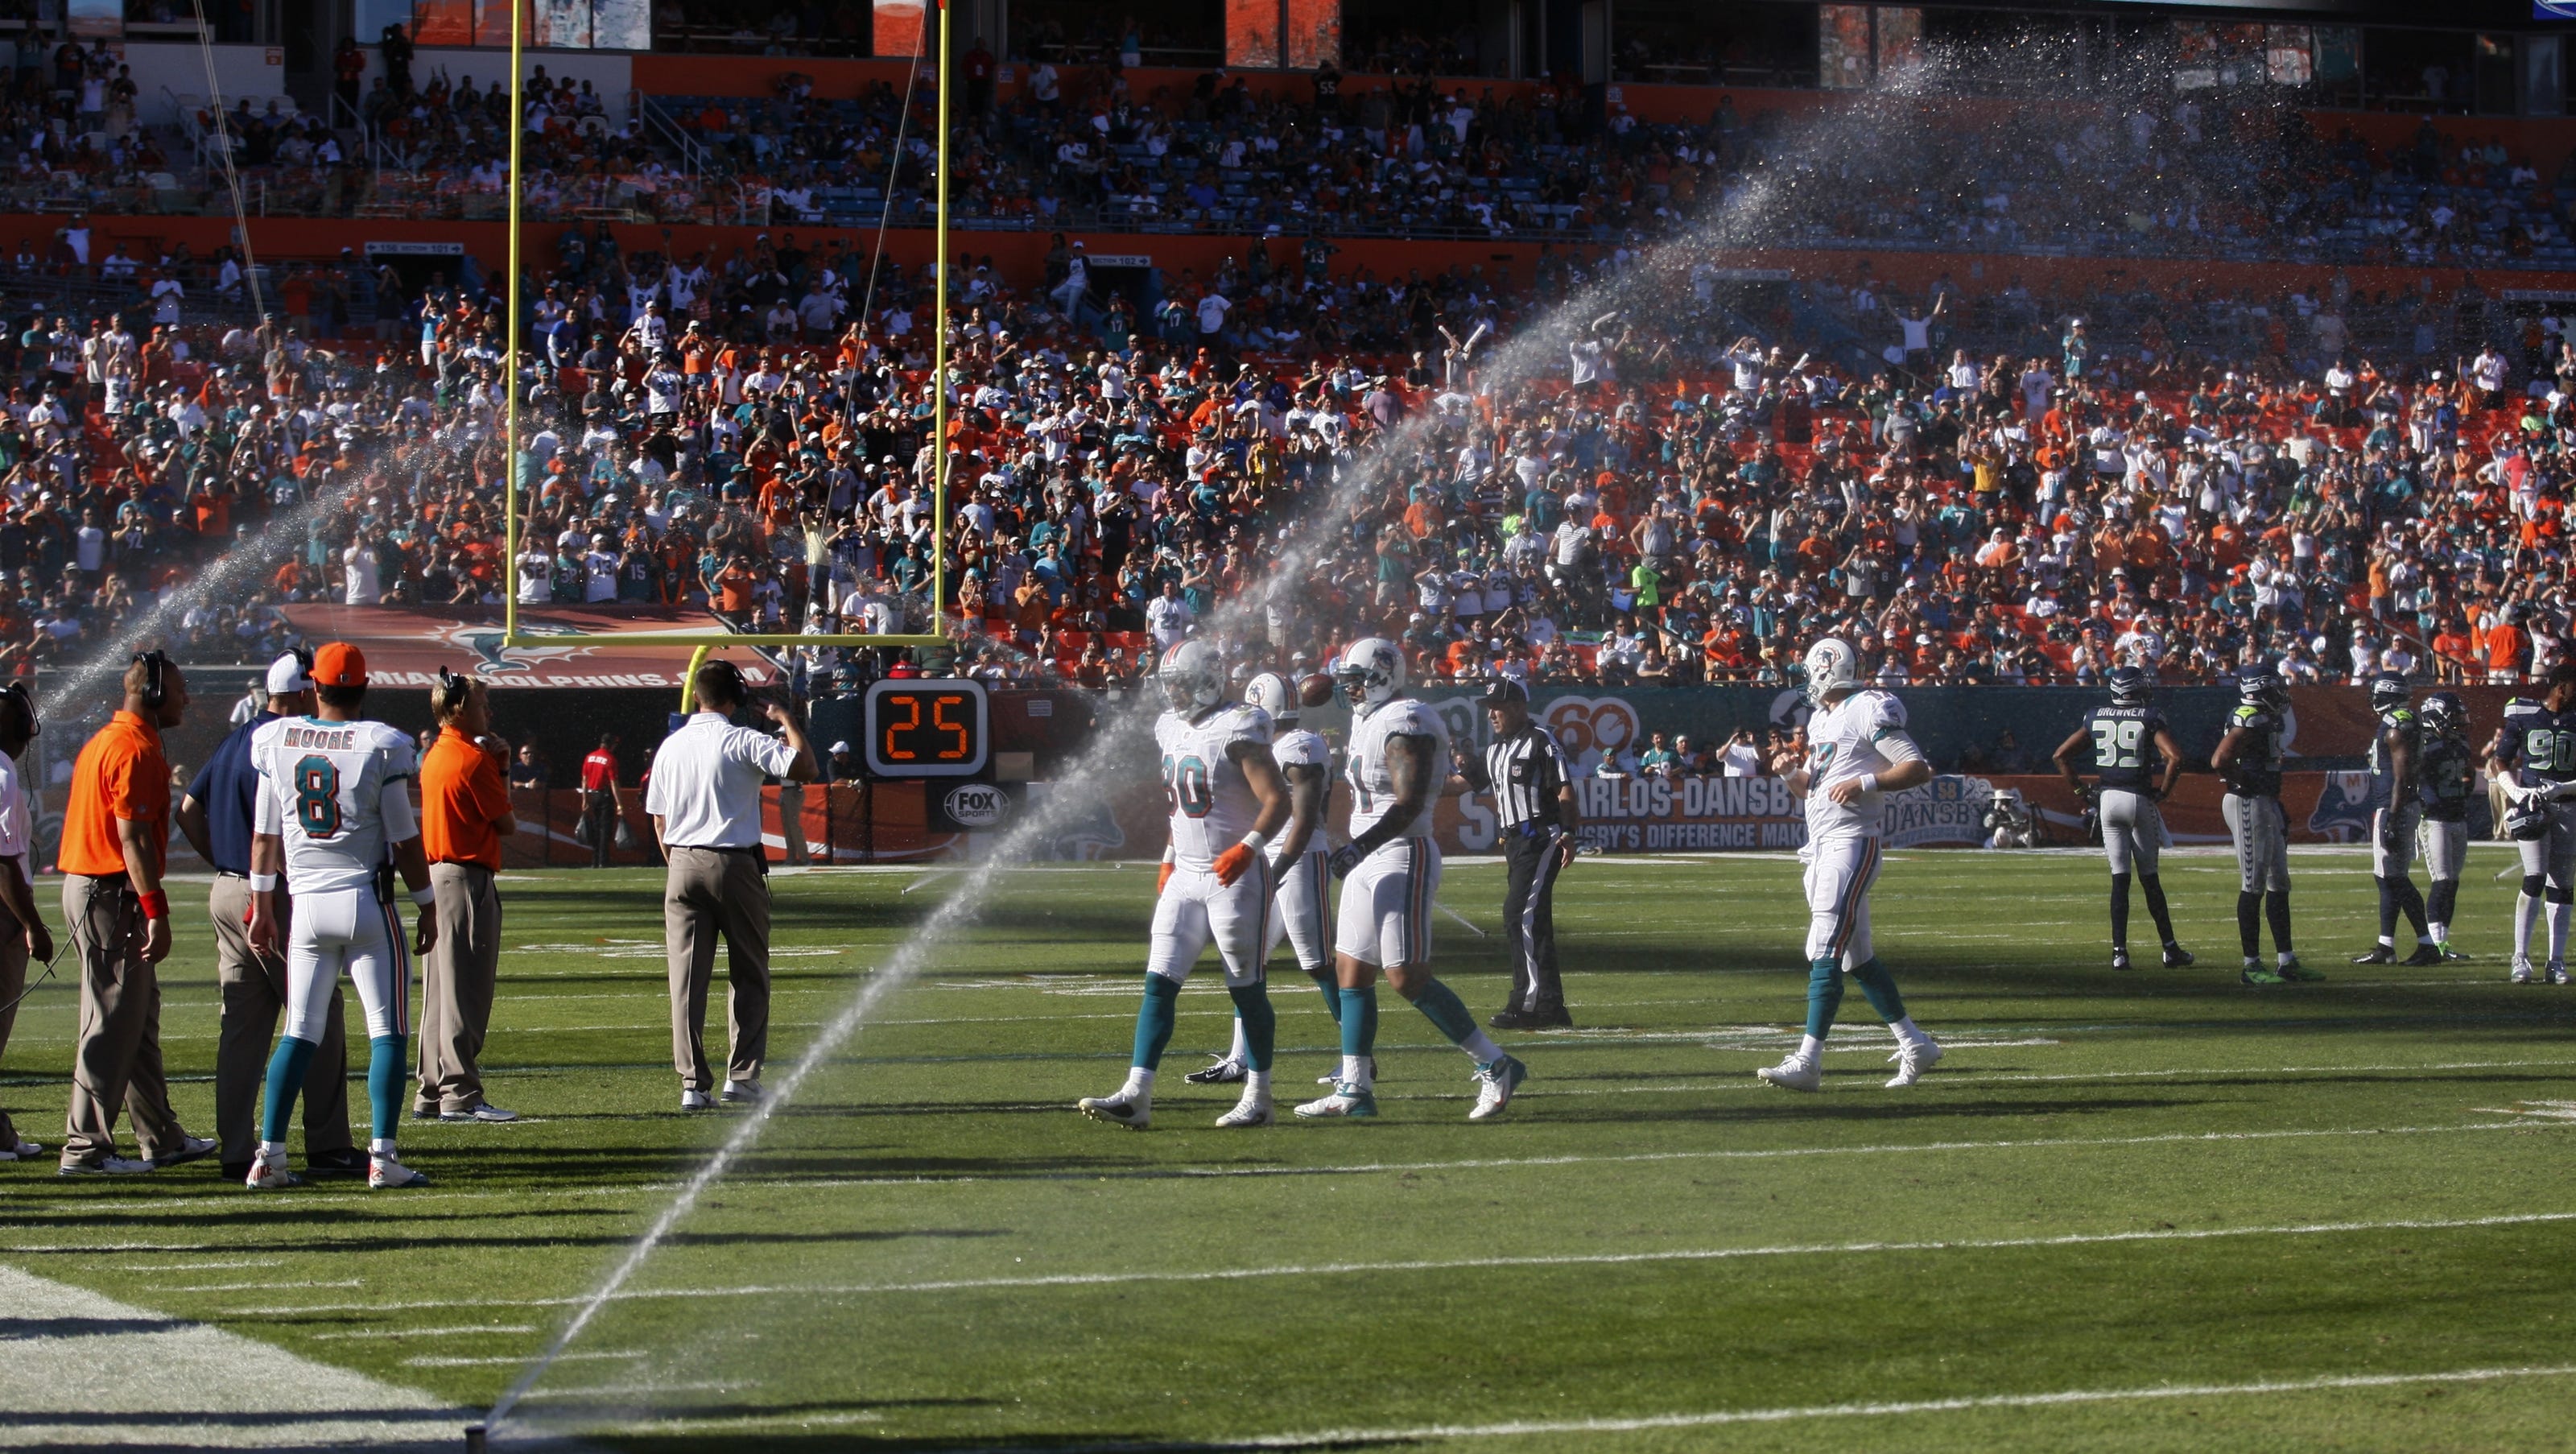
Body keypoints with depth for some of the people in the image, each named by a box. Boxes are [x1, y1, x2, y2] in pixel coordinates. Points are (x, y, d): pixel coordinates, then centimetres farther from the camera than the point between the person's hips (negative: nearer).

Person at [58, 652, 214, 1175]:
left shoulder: (106, 740, 16)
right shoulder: (137, 749, -15)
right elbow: (133, 838, -20)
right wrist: (156, 912, -21)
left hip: (85, 885, 11)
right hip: (112, 895, -11)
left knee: (139, 1015, 16)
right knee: (113, 1022, -6)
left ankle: (161, 1137, 22)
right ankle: (86, 1147, -5)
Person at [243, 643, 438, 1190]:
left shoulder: (277, 743, 2)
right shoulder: (379, 746, -8)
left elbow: (265, 835, 9)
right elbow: (404, 838, -6)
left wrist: (263, 906, 17)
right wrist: (427, 906, 4)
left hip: (307, 901, 4)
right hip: (367, 899, -4)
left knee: (299, 1032, 9)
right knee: (387, 1031, 1)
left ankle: (270, 1155, 3)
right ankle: (383, 1156, -6)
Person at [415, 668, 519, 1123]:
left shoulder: (434, 756, 14)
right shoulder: (473, 759, -13)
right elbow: (507, 824, -8)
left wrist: (497, 764, 6)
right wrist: (501, 770, 5)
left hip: (436, 876, 9)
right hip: (469, 880, -9)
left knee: (439, 991, 13)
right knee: (466, 992, -8)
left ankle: (431, 1093, 16)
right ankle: (461, 1094, -9)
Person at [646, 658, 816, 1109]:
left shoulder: (670, 746, 8)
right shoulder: (744, 742, -7)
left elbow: (659, 820, 12)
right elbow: (805, 767, -17)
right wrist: (787, 720, -2)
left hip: (683, 867, 4)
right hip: (736, 867, -4)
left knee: (687, 979, 3)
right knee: (748, 975, 8)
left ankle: (693, 1084, -1)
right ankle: (742, 1077, 4)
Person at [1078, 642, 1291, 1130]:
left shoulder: (1238, 731, -14)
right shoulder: (1174, 731, 12)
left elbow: (1278, 801, -19)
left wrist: (1247, 848, -31)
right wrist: (1168, 862, 19)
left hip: (1234, 876, -8)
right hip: (1185, 878, 8)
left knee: (1247, 990, 2)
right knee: (1159, 985, -1)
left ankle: (1257, 1098, 12)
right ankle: (1136, 1096, -6)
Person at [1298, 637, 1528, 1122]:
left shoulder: (1406, 725, -16)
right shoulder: (1368, 723, 15)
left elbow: (1409, 805, -25)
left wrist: (1359, 847, -31)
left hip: (1403, 858, -10)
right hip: (1369, 862, 10)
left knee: (1408, 977, -13)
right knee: (1351, 972, 8)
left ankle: (1496, 1067, -6)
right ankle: (1354, 1090, 11)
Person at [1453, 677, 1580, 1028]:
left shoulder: (1541, 742, -8)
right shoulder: (1495, 750, 18)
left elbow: (1564, 790, -12)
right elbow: (1464, 783, 17)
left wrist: (1568, 834, -20)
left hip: (1541, 838, -9)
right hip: (1515, 841, 9)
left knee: (1520, 915, -15)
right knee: (1535, 923, 9)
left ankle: (1527, 1004, -15)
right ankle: (1551, 1007, 12)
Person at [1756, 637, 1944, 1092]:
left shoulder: (1868, 712, -9)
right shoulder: (1821, 718, 18)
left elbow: (1919, 768, -14)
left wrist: (1864, 783, -22)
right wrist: (1792, 772, 5)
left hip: (1852, 841, -10)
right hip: (1821, 844, 10)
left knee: (1826, 952, -16)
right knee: (1856, 956, 13)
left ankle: (1808, 1062, -21)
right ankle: (1915, 1045, 23)